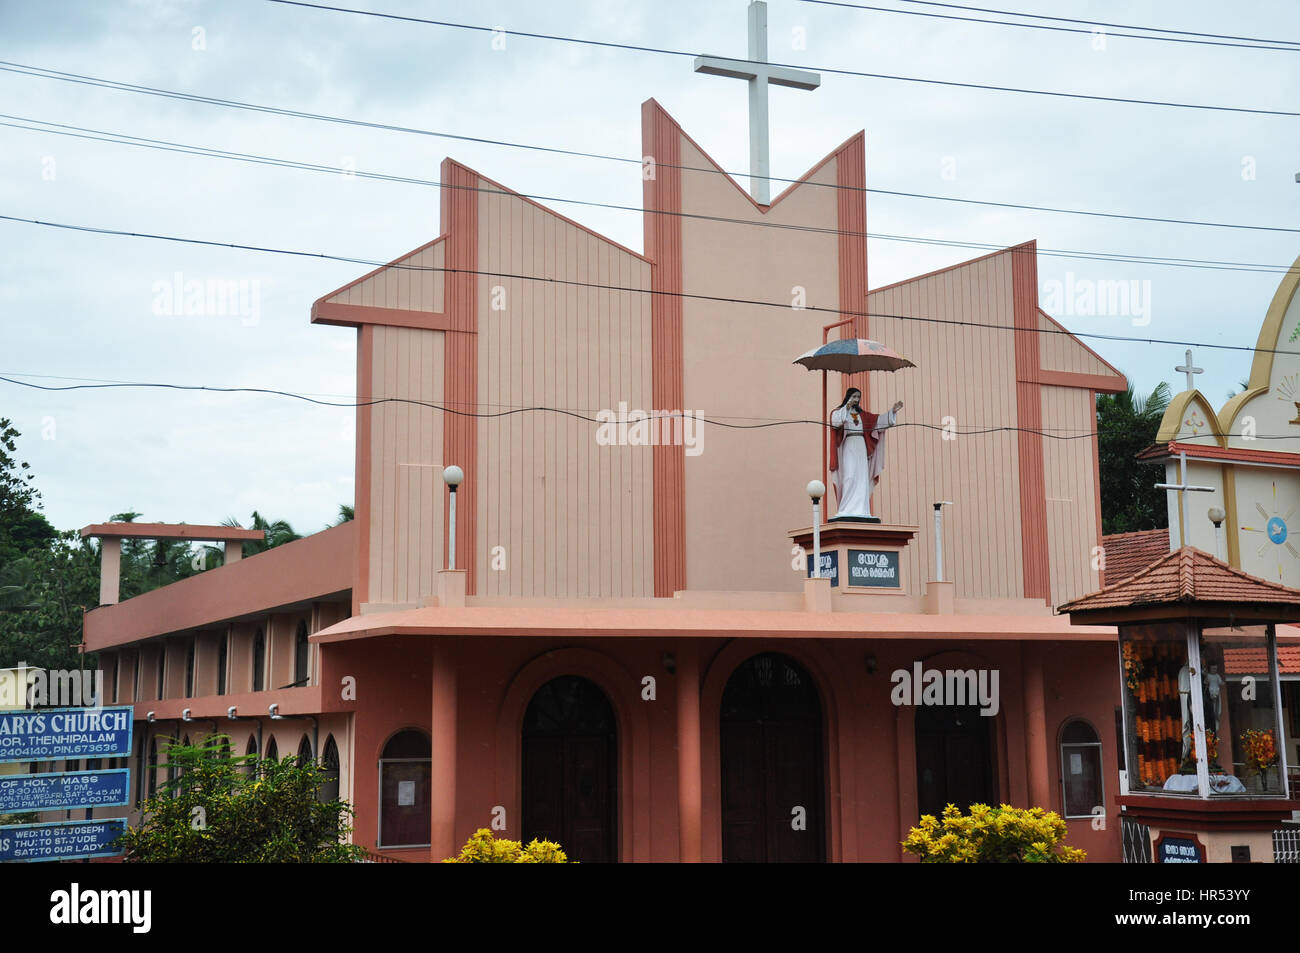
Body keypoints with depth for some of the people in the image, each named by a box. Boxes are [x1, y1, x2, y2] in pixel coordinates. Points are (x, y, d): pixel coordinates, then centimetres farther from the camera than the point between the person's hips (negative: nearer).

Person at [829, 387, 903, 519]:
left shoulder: (862, 414, 22)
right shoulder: (839, 411, 6)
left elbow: (878, 420, 19)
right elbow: (835, 421, -15)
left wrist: (892, 412, 8)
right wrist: (846, 408, -27)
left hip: (861, 448, 5)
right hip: (848, 447, -5)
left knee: (862, 478, -3)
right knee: (849, 476, -16)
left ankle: (860, 511, -6)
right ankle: (848, 510, -19)